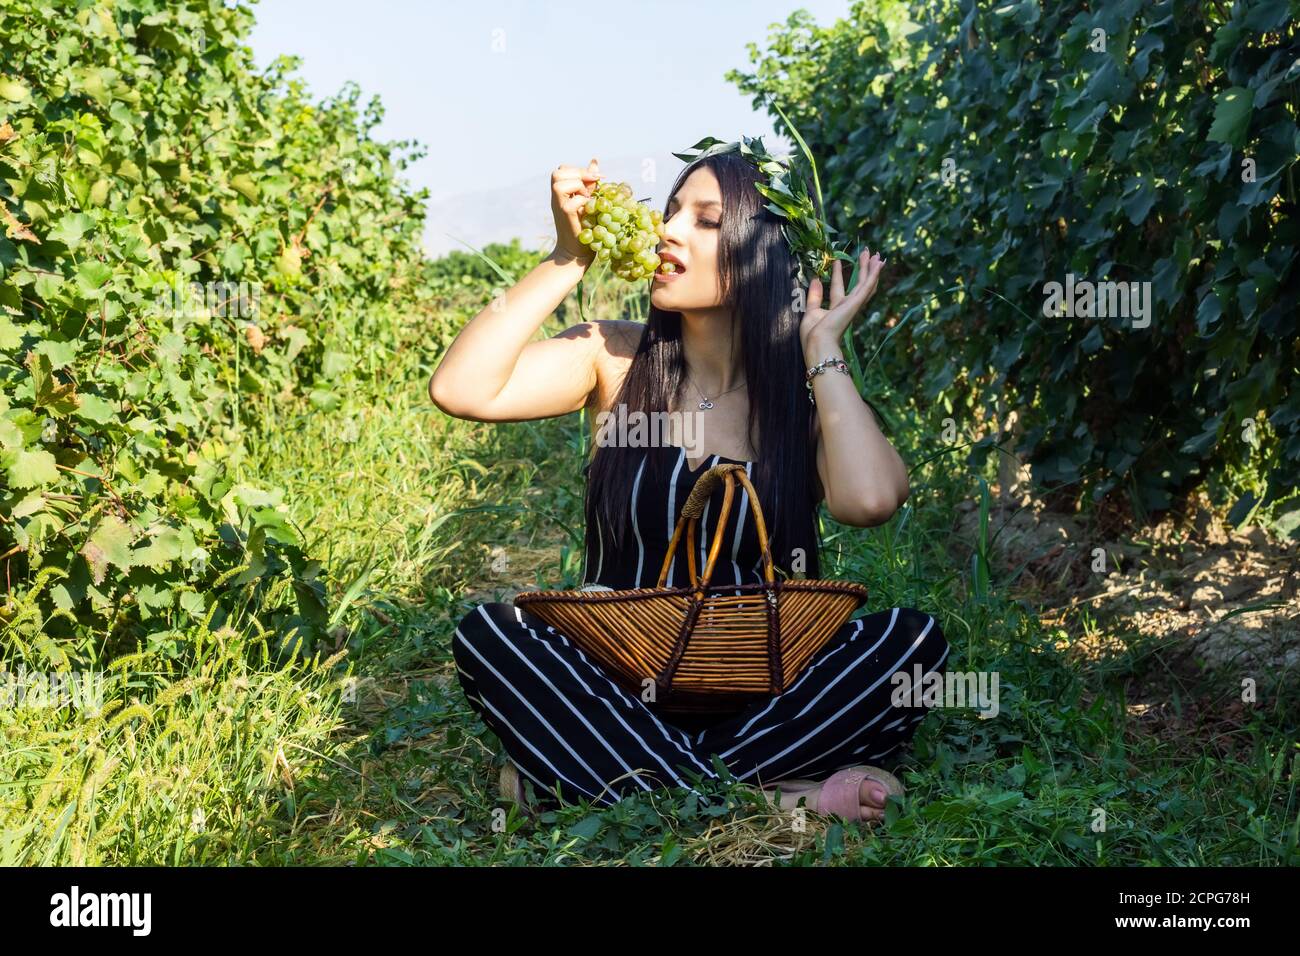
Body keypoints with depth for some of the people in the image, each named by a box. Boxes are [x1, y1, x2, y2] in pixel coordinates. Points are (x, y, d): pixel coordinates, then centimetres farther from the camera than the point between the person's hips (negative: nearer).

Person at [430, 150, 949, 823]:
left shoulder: (807, 390, 0)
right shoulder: (614, 357, 3)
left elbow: (869, 500, -24)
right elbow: (460, 390, -13)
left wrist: (821, 346, -10)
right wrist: (567, 261, -11)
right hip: (620, 689, 1)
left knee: (913, 640, -25)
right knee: (486, 634, -28)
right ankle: (773, 798, -32)